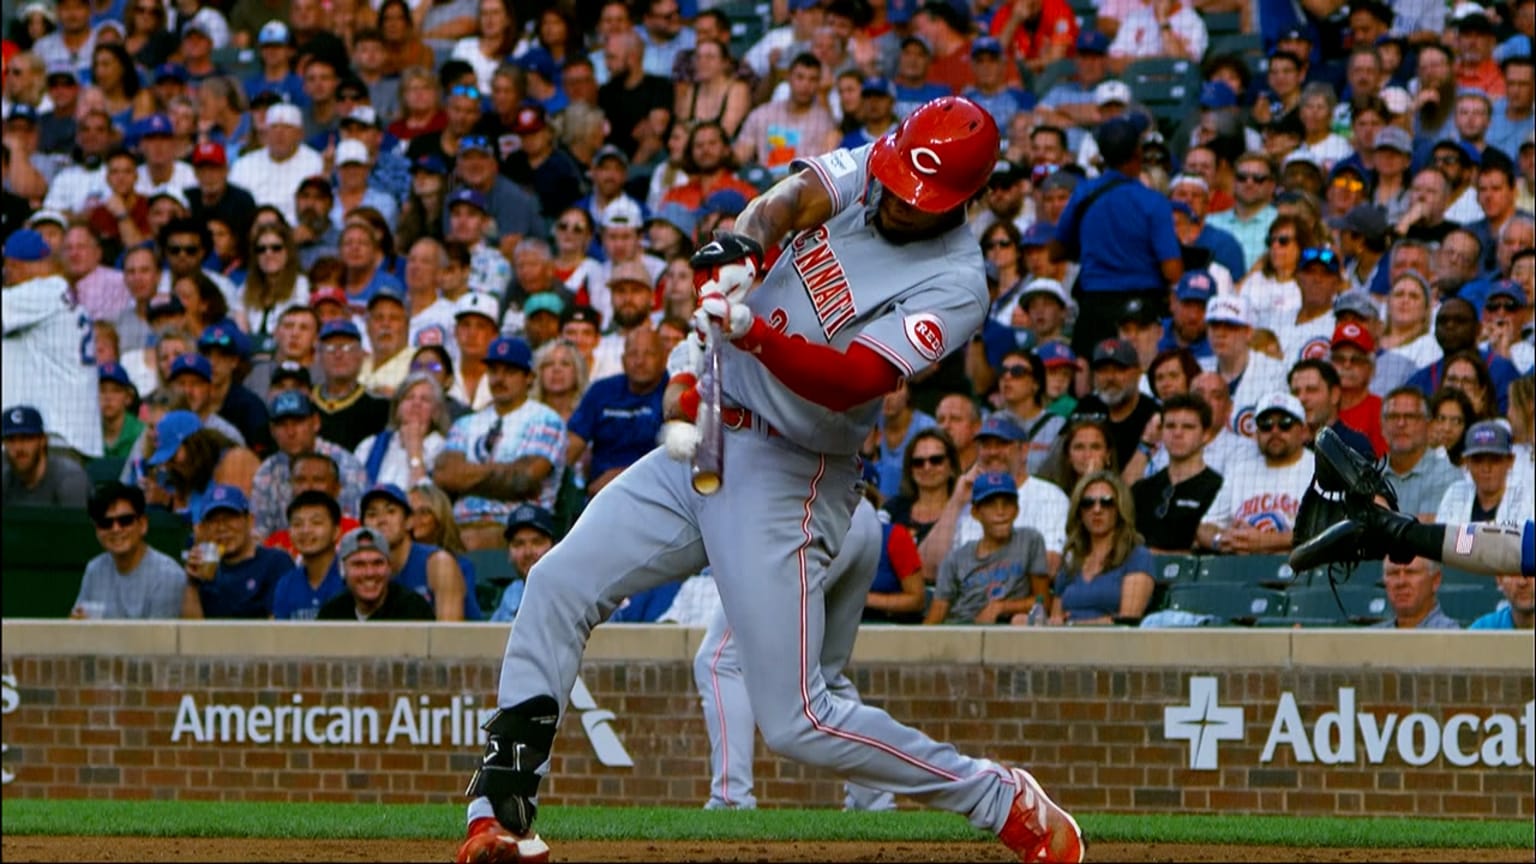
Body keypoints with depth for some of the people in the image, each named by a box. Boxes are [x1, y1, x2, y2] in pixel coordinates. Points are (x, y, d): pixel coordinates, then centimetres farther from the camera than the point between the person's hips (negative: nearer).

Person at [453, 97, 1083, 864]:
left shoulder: (953, 284, -18)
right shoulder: (863, 173, 2)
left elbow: (849, 383, -28)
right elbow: (792, 198, -16)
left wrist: (757, 334, -44)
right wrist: (738, 247, -37)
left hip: (785, 477, -7)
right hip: (701, 443, 7)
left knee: (796, 722, -10)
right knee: (558, 586, -4)